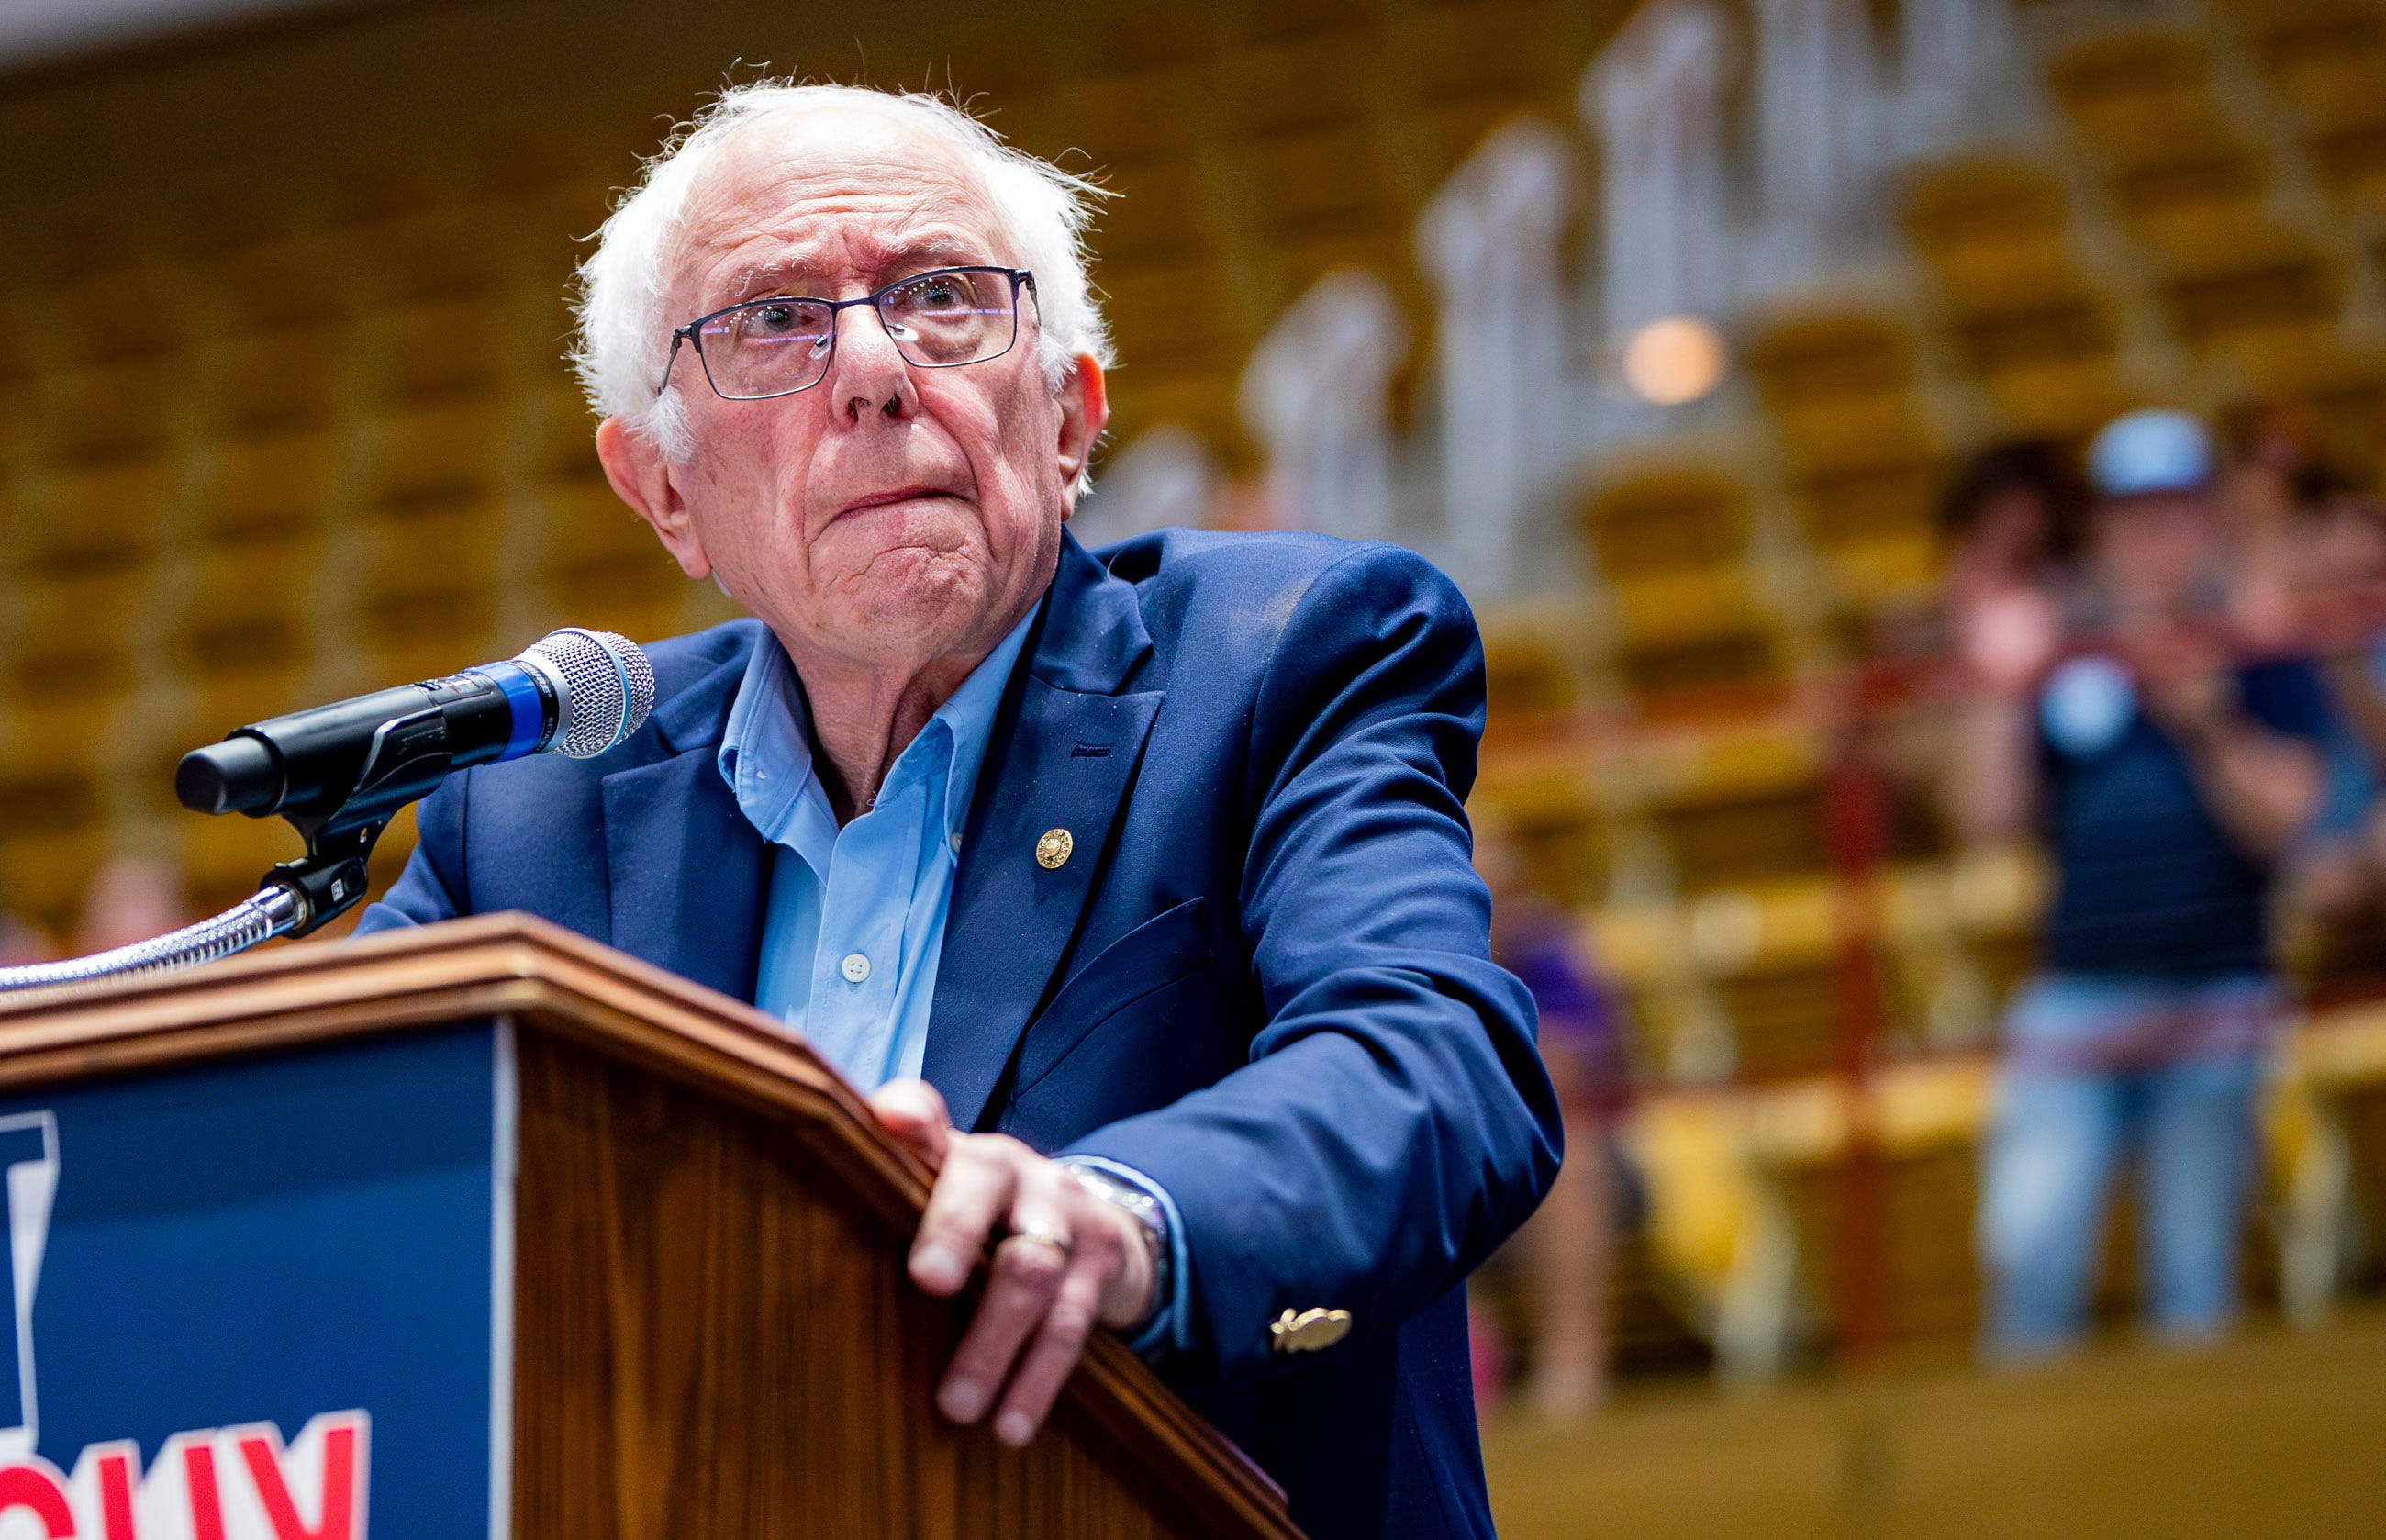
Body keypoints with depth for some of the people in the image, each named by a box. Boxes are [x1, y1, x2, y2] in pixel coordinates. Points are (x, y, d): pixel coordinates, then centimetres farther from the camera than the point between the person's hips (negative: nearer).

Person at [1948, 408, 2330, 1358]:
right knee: (2028, 1238, -10)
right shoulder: (2060, 667, 12)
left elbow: (2282, 817, -4)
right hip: (2074, 992, 1)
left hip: (2213, 993, -1)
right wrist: (2000, 693, -5)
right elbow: (1989, 817, 5)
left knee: (2196, 1263, -1)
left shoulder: (2261, 662, 8)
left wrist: (2204, 721, -17)